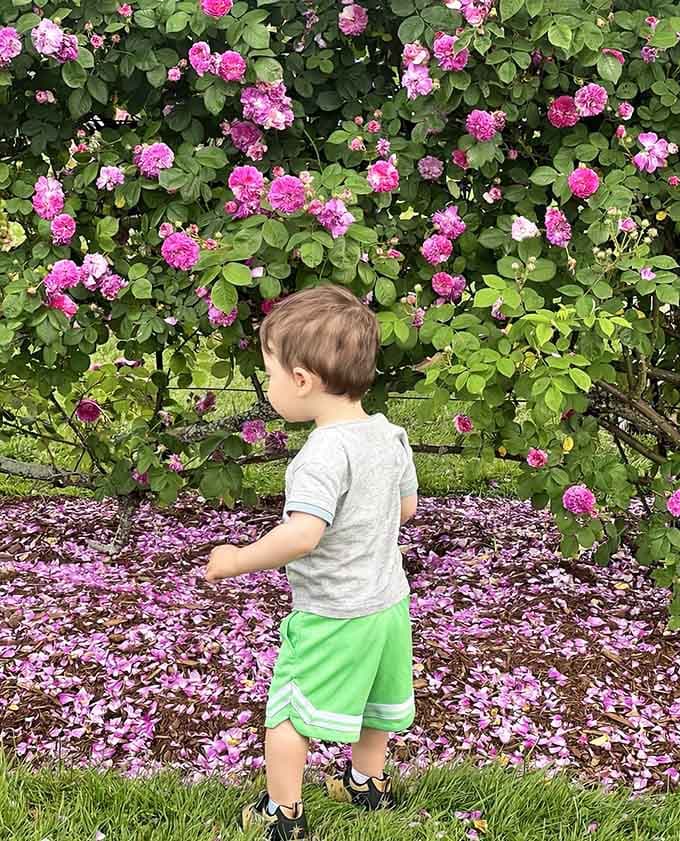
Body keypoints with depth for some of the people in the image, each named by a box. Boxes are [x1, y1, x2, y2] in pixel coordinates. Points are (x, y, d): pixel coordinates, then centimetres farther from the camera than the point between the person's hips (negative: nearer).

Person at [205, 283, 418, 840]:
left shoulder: (325, 453, -29)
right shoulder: (390, 436, -3)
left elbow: (301, 535, -38)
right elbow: (406, 506, 10)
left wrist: (238, 561, -24)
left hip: (332, 615, -8)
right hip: (389, 600, 8)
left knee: (288, 710, 11)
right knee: (370, 700, 27)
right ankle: (368, 783, 46)